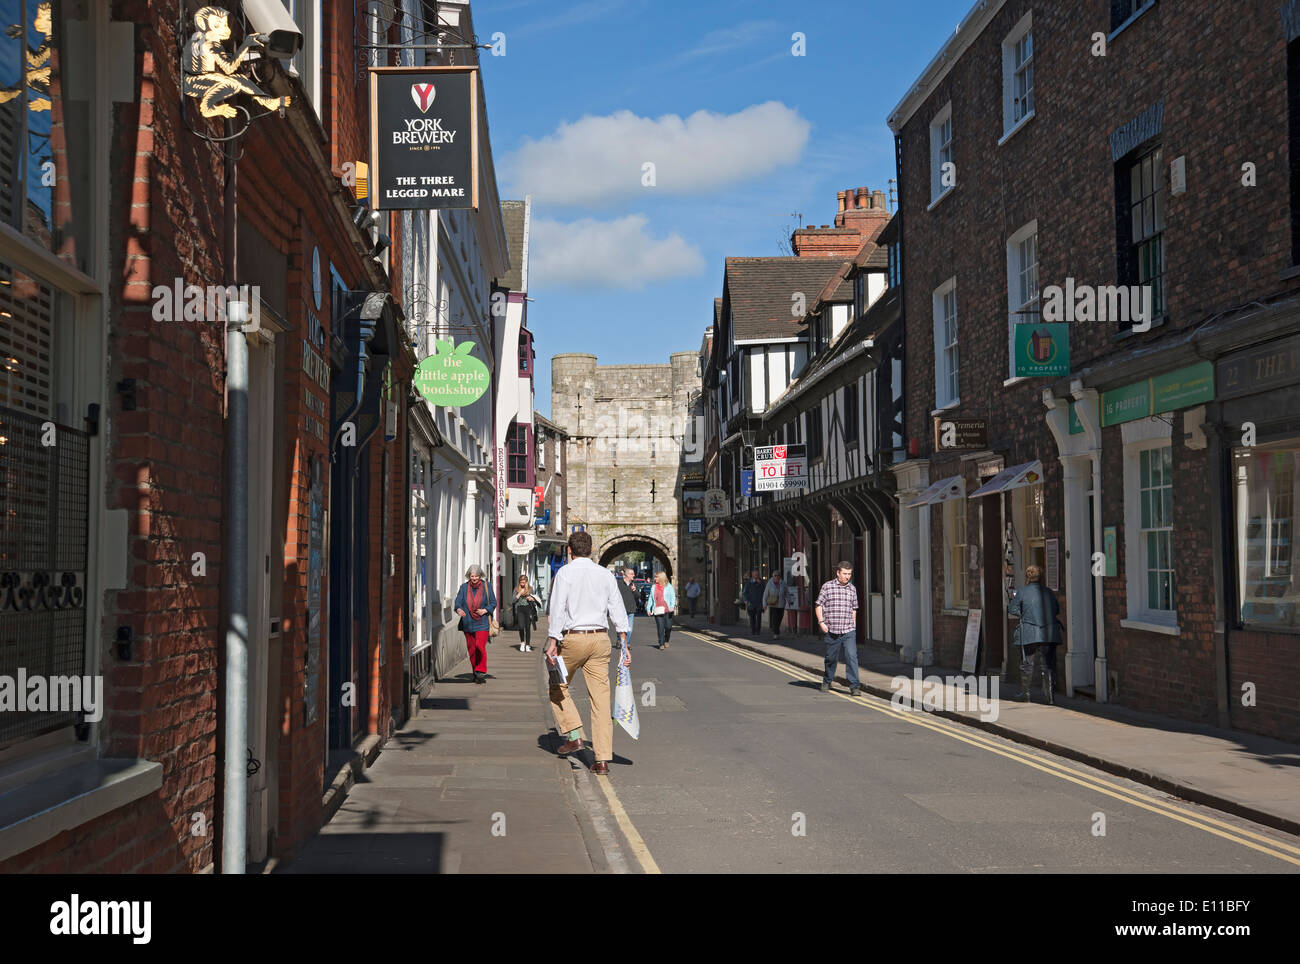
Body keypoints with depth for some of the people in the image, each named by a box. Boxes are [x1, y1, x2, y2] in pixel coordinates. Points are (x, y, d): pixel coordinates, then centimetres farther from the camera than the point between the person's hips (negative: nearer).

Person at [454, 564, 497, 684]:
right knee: (471, 649, 6)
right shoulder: (464, 587, 6)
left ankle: (481, 672, -13)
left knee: (480, 646, -17)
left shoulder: (486, 587, 3)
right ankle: (476, 673, 18)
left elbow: (493, 603, 6)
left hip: (482, 623, -3)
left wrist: (485, 610, -12)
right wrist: (459, 609, -24)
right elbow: (458, 601, -2)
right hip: (468, 623, 3)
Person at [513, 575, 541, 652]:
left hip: (528, 608, 0)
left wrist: (532, 599, -8)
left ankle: (527, 645, 3)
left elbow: (534, 599, 15)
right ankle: (522, 643, 9)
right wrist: (520, 593, -8)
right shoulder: (516, 589, 8)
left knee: (528, 627, -3)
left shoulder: (530, 589, 9)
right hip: (520, 609, 0)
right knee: (521, 627, -13)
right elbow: (514, 600, 1)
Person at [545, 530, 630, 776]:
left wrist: (552, 642, -9)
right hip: (600, 638, 3)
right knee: (601, 697, 3)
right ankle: (603, 760, 1)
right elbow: (618, 610, 6)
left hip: (573, 638, -3)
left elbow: (557, 610, -10)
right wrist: (624, 645, 8)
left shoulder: (564, 573, -3)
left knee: (558, 687, 20)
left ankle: (574, 735, 6)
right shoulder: (605, 574, 8)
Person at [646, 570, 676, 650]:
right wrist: (648, 608, 12)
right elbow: (650, 598, 19)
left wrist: (672, 606, -16)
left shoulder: (668, 586, 6)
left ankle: (666, 641, 22)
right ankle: (661, 644, -2)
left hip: (667, 610, -2)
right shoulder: (654, 587, 17)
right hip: (657, 610, 2)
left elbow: (673, 596, -1)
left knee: (668, 626, -3)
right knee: (660, 627, -6)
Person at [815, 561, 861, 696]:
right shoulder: (827, 586, 0)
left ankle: (854, 686, -13)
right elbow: (819, 605, 2)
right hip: (831, 630, -1)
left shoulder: (852, 589, 10)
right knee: (831, 658, 9)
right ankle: (826, 682, 31)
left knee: (851, 656, -12)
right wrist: (821, 621, -9)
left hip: (849, 631, 1)